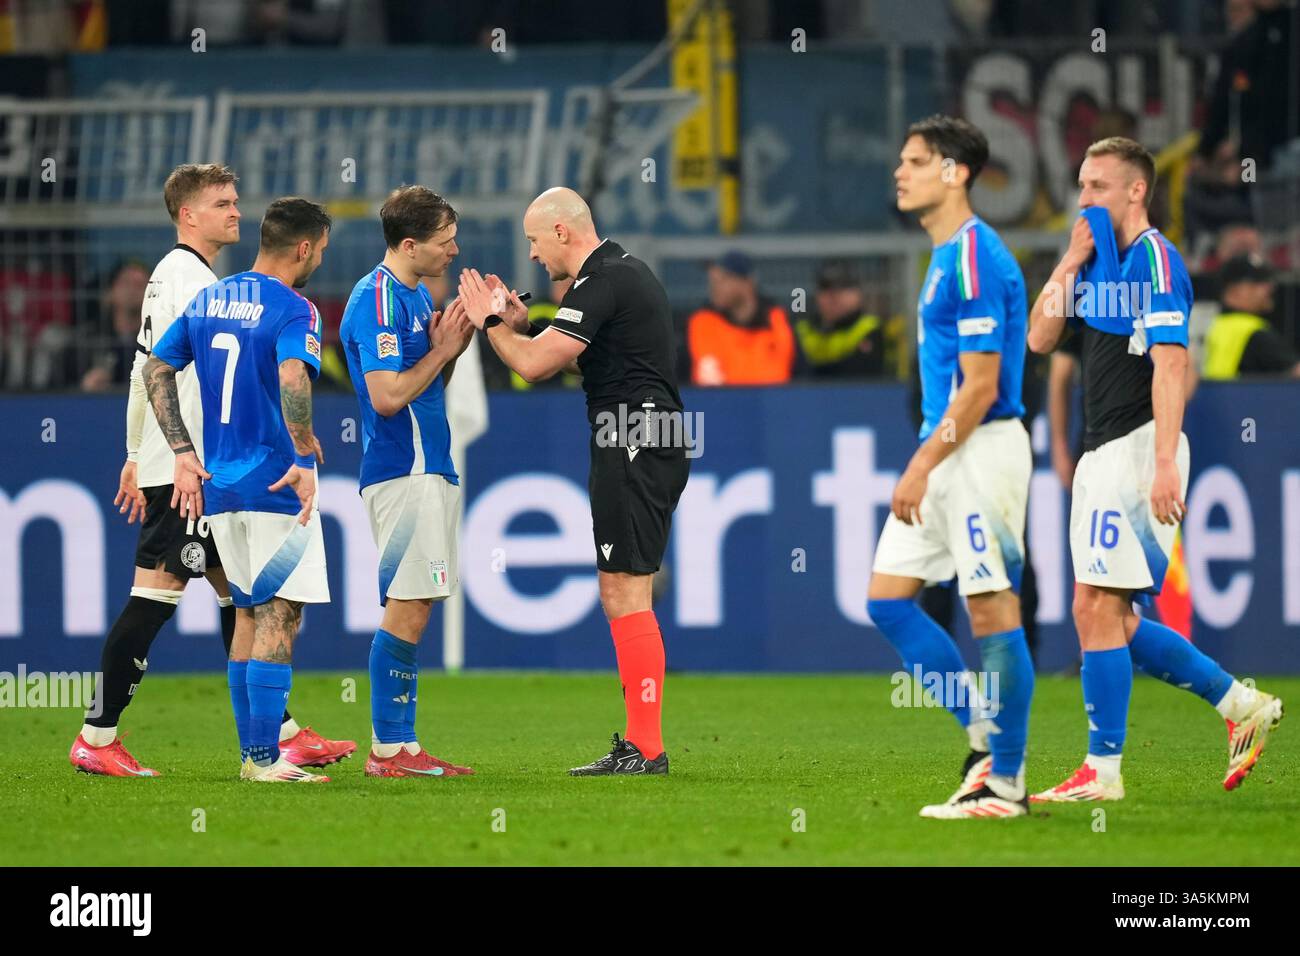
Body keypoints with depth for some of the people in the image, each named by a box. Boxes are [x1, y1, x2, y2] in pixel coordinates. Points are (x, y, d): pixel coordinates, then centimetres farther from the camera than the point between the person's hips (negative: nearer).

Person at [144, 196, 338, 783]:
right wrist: (305, 454, -19)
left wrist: (184, 455, 15)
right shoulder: (292, 311, -12)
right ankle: (266, 758, -8)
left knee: (248, 614, 16)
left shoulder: (206, 301, 11)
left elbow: (155, 370, 15)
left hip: (219, 487, 7)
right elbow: (293, 378, -30)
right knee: (278, 616, -4)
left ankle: (251, 753, 18)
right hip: (276, 488, -7)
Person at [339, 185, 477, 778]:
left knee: (411, 611, 9)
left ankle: (399, 746, 11)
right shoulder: (377, 300, -14)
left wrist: (451, 350, 5)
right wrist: (443, 350, -13)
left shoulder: (416, 295, 17)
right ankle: (388, 748, -7)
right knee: (407, 610, -10)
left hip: (429, 470, 10)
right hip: (403, 473, -10)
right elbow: (388, 396, -21)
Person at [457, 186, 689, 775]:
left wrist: (491, 323, -2)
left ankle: (647, 749, -12)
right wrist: (520, 323, 13)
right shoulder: (621, 271, 18)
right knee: (620, 596, 13)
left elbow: (534, 364, -18)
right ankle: (637, 745, 14)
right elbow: (556, 362, 25)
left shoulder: (603, 282, -15)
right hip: (640, 449, 11)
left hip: (634, 449, -11)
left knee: (626, 596, -10)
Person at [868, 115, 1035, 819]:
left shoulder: (975, 259, -15)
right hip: (944, 454, 10)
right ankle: (985, 735, 15)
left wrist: (922, 467, -18)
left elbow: (980, 388, -19)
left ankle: (1006, 782, -1)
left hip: (981, 448, -10)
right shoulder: (945, 255, 15)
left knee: (992, 610, -5)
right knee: (887, 600, 8)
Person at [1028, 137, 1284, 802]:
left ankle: (1103, 771, -4)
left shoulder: (1154, 259, -11)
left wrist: (1165, 465, -26)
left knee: (1099, 608, -9)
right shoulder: (1098, 263, 16)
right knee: (1108, 618, 9)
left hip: (1135, 448, -9)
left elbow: (1170, 365, -19)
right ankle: (1241, 704, 17)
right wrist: (1071, 261, 3)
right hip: (1102, 453, 10)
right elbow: (1040, 339, 13)